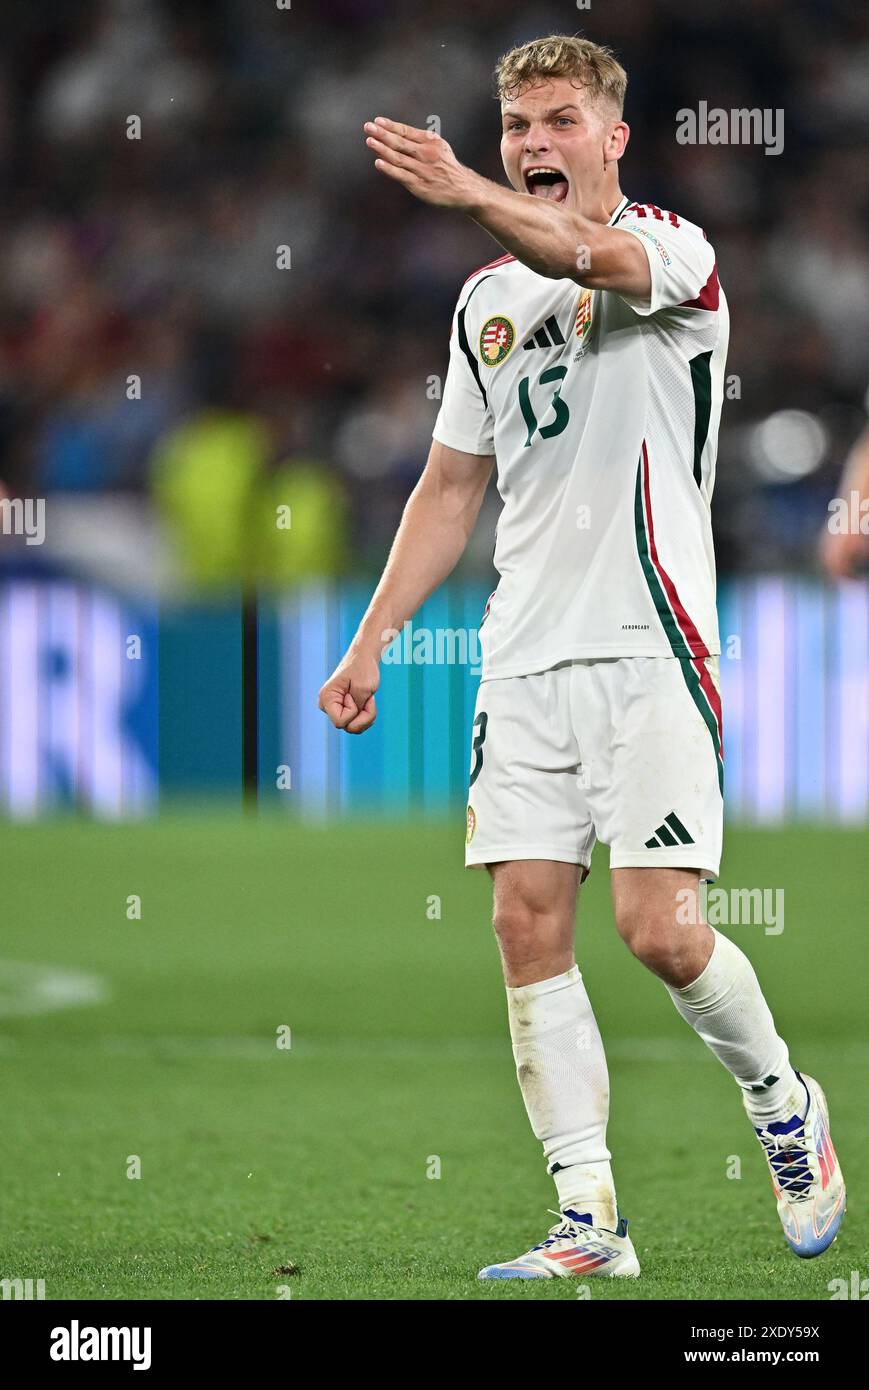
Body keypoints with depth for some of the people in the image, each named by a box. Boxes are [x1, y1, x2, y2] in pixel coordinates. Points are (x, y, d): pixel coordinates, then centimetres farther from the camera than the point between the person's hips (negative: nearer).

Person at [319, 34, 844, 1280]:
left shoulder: (672, 249, -4)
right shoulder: (486, 300, 17)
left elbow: (596, 258, -29)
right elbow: (452, 488, 23)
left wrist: (470, 195, -47)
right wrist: (371, 641, 16)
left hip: (650, 654, -6)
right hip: (523, 660, 6)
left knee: (659, 929, -12)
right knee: (529, 929, -3)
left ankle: (783, 1103, 15)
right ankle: (590, 1219, 1)